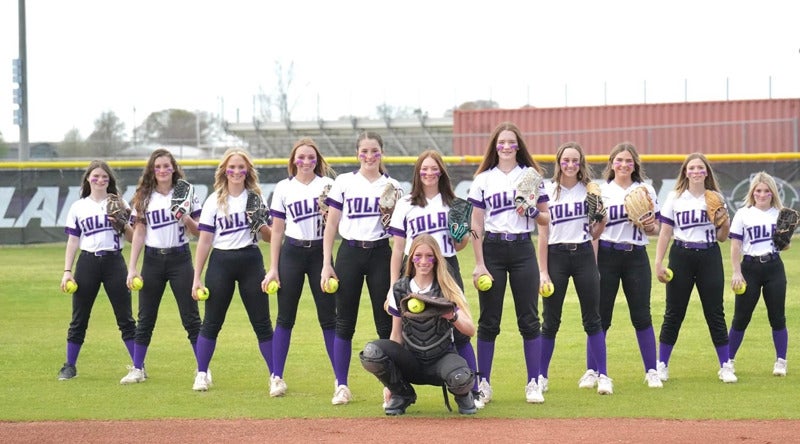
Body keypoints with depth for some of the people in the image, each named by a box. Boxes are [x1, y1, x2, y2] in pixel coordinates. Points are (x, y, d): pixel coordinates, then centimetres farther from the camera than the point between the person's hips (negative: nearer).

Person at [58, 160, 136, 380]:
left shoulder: (119, 204, 7)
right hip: (87, 262, 1)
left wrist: (123, 223, -15)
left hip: (114, 261, -1)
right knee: (79, 318, 4)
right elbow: (73, 241, 8)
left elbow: (132, 237, 5)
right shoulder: (78, 207, 9)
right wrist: (67, 271, 1)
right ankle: (69, 366, 13)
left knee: (125, 317, -1)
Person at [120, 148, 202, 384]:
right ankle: (137, 369, 13)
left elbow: (198, 232, 3)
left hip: (179, 258, -2)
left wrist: (186, 218, -17)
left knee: (191, 317, -3)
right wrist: (131, 267, -2)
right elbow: (139, 234, 4)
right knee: (145, 318, 5)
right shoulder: (144, 198, 5)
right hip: (153, 260, 2)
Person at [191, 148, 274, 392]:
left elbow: (269, 237, 8)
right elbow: (204, 240, 2)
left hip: (251, 262, 1)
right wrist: (197, 277, -2)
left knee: (262, 322, 0)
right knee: (211, 322, 2)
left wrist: (261, 223, -15)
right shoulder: (214, 201, 3)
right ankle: (201, 374, 13)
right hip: (221, 262, -1)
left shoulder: (256, 198, 8)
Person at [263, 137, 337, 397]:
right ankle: (277, 377, 9)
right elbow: (277, 230, 7)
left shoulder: (327, 185, 4)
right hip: (292, 253, 1)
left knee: (329, 317, -2)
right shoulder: (284, 188, 5)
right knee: (285, 317, 3)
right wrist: (273, 268, 2)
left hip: (320, 252, 0)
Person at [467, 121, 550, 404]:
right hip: (492, 250, 0)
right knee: (488, 320, 1)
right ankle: (483, 384, 6)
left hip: (522, 250, 0)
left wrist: (532, 211, -12)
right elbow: (477, 224, 3)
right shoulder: (483, 179, 6)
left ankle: (534, 384, 4)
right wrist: (479, 264, -5)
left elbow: (546, 219, 10)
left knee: (529, 319, -1)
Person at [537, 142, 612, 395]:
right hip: (556, 255, -1)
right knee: (550, 321, 2)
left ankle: (602, 375, 6)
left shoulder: (590, 191, 6)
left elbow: (595, 234, 12)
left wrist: (601, 220, -9)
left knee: (592, 319, 2)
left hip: (584, 254, 1)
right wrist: (543, 271, -5)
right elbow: (542, 234, 0)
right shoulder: (548, 191, 0)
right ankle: (541, 376, 11)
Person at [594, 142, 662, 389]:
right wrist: (592, 264, -5)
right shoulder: (601, 191, 5)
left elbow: (655, 230, 12)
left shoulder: (646, 190, 9)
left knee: (642, 315, 0)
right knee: (600, 316, 0)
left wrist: (651, 226, -11)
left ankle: (651, 371, 7)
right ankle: (591, 371, 8)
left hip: (636, 256, 1)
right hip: (607, 255, -1)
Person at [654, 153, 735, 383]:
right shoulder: (675, 198, 3)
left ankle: (726, 366, 8)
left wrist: (724, 223, -11)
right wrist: (658, 263, -5)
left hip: (709, 256, 1)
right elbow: (665, 233, 2)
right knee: (674, 313, 2)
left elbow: (722, 238, 10)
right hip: (681, 256, -1)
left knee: (715, 313, 2)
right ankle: (662, 365, 10)